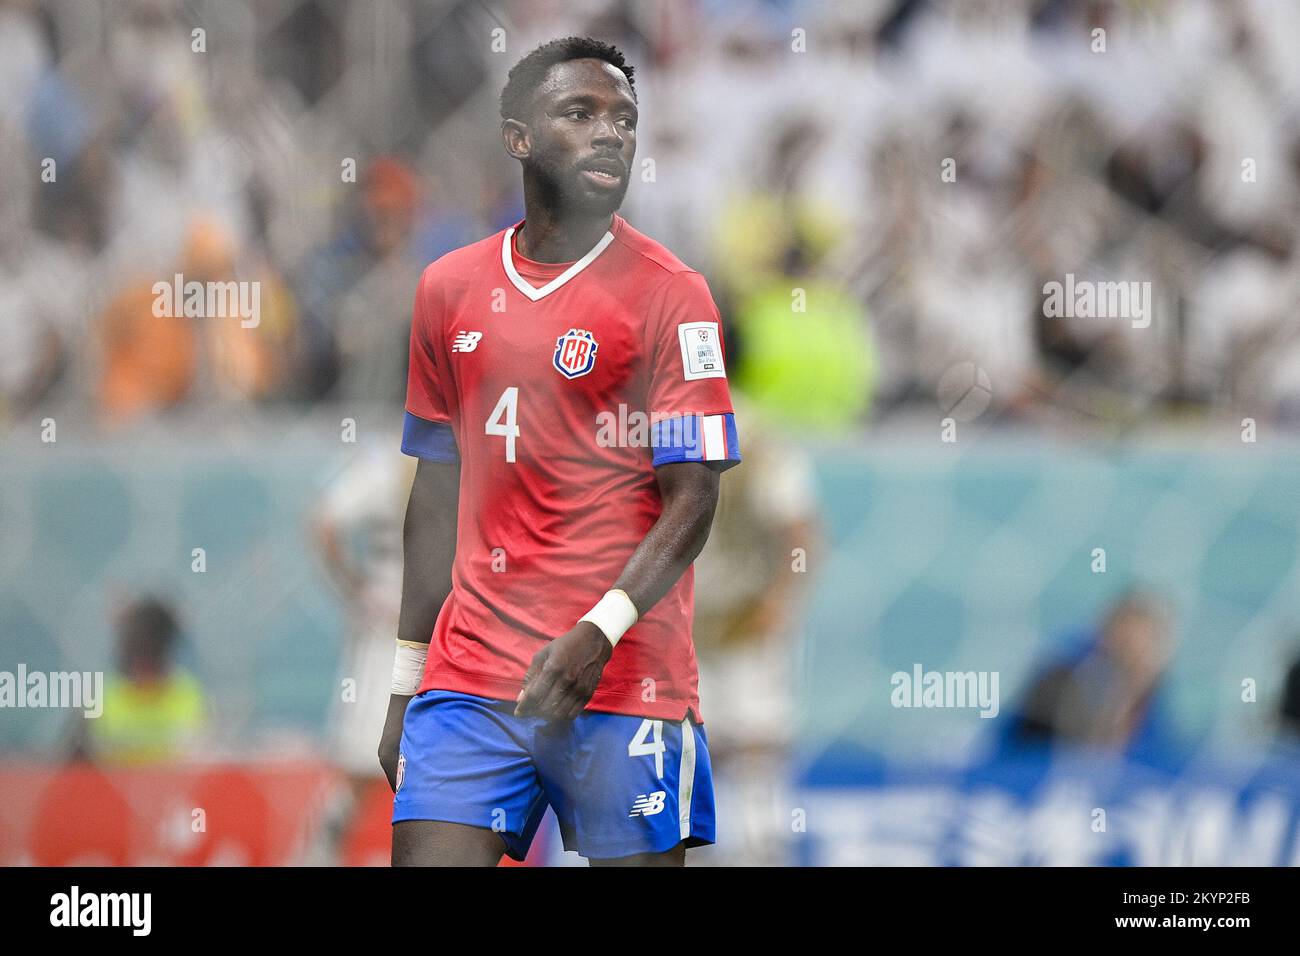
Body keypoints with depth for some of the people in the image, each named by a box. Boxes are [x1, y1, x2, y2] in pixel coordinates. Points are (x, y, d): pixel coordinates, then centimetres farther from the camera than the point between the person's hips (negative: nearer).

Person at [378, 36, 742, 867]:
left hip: (623, 680, -3)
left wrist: (597, 635, -20)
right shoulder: (449, 290, 12)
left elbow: (691, 502, -6)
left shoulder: (670, 294, -1)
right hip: (470, 672, 3)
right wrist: (404, 688, 15)